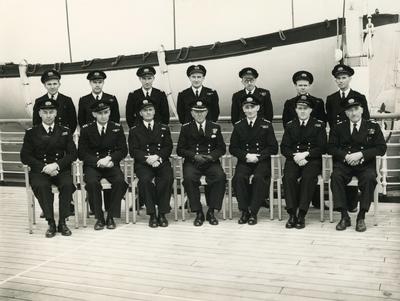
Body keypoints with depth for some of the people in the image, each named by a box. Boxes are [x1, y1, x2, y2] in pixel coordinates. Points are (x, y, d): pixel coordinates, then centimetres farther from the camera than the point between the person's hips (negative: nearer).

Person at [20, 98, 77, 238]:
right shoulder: (31, 133, 10)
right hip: (39, 170, 0)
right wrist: (44, 167, -13)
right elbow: (25, 156, 2)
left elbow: (72, 154, 4)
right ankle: (51, 223, -23)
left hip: (61, 169, 1)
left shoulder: (65, 131, 13)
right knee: (40, 186, -33)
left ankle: (62, 222, -18)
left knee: (67, 184, -31)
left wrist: (57, 165, -14)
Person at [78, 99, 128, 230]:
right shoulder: (86, 129, 4)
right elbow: (82, 153, 0)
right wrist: (98, 162, -16)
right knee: (92, 182, -32)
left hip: (111, 164, 1)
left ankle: (111, 217, -16)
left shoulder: (117, 128, 7)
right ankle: (99, 218, -17)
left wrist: (109, 158, -15)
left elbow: (123, 150, 4)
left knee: (120, 181, -30)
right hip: (92, 165, -1)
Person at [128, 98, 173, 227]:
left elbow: (168, 148, 8)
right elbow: (133, 151, 1)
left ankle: (162, 213, -19)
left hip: (161, 161, 1)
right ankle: (152, 214, -22)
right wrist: (147, 158, -16)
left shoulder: (164, 128, 17)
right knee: (145, 179, -33)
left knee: (167, 178, -31)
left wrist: (157, 156, -13)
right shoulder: (134, 130, 12)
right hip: (142, 163, -1)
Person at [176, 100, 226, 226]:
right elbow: (180, 150, 4)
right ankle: (198, 212, -19)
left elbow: (222, 148, 9)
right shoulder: (186, 128, 9)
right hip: (192, 162, -1)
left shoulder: (215, 127, 13)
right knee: (188, 178, -33)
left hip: (211, 162, 1)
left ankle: (211, 211, -17)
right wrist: (194, 156, -13)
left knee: (220, 176, -30)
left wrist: (211, 156, -12)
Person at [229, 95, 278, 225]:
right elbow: (233, 148, 7)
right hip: (244, 161, 2)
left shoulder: (266, 125, 5)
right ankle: (244, 211, -15)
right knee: (239, 177, -29)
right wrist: (246, 155, -11)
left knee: (258, 178, -32)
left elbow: (273, 148, 1)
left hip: (262, 161, -1)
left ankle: (253, 212, -19)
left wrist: (258, 156, -13)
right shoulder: (238, 126, 10)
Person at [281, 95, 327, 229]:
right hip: (293, 159, 2)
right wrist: (295, 156, -12)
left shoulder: (319, 125, 8)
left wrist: (306, 154, -15)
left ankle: (301, 215, -28)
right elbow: (284, 147, 8)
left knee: (308, 177, -33)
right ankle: (292, 214, -25)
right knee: (288, 177, -30)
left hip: (312, 160, -2)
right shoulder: (290, 125, 15)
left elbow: (322, 147, 0)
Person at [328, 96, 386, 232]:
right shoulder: (338, 127, 11)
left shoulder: (373, 126, 7)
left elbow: (381, 148, -1)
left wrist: (361, 154, -15)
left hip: (365, 164, -1)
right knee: (335, 176, -31)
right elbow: (331, 147, 4)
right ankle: (344, 216, -24)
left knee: (369, 178, -34)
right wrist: (345, 156, -15)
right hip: (344, 163, 1)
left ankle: (361, 217, -23)